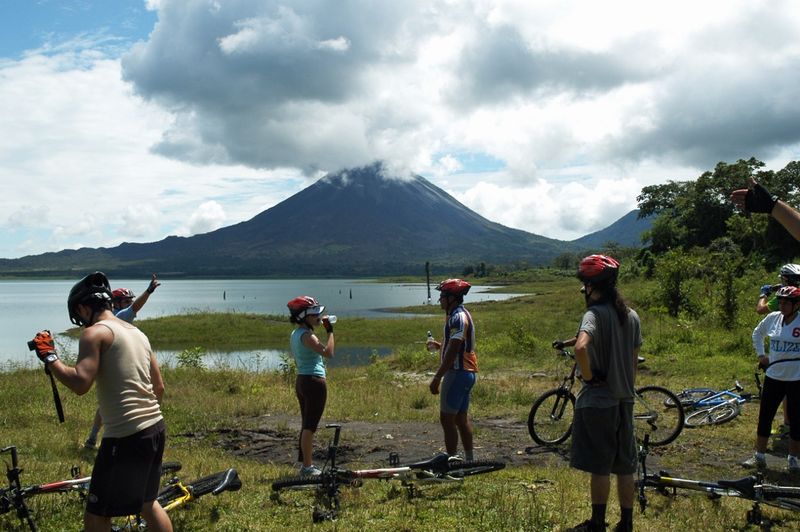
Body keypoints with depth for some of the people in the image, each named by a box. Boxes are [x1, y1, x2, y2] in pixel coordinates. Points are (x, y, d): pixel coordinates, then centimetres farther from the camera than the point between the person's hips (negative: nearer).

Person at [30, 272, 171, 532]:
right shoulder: (138, 333, 16)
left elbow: (81, 383, -21)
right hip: (156, 428, 8)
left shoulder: (94, 333, -8)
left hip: (126, 437, -8)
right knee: (146, 501, 25)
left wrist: (48, 356, -8)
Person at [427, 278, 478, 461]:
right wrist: (439, 345, 12)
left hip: (458, 373, -10)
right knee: (461, 417, 14)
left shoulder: (457, 318, -17)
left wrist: (437, 378, -22)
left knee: (447, 418, -5)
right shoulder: (463, 315, 15)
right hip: (468, 372, 10)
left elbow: (453, 352, -23)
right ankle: (469, 459, 18)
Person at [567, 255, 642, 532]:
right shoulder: (631, 315, 7)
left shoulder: (595, 313, -16)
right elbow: (634, 360, 13)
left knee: (600, 467, 3)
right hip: (624, 400, 7)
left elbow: (581, 346, -35)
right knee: (625, 467, 13)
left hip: (597, 400, -7)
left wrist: (588, 375, -19)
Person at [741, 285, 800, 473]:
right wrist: (761, 354, 11)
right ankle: (759, 457, 19)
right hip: (773, 376, 4)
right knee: (765, 417, 8)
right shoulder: (772, 318, 0)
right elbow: (757, 333, 19)